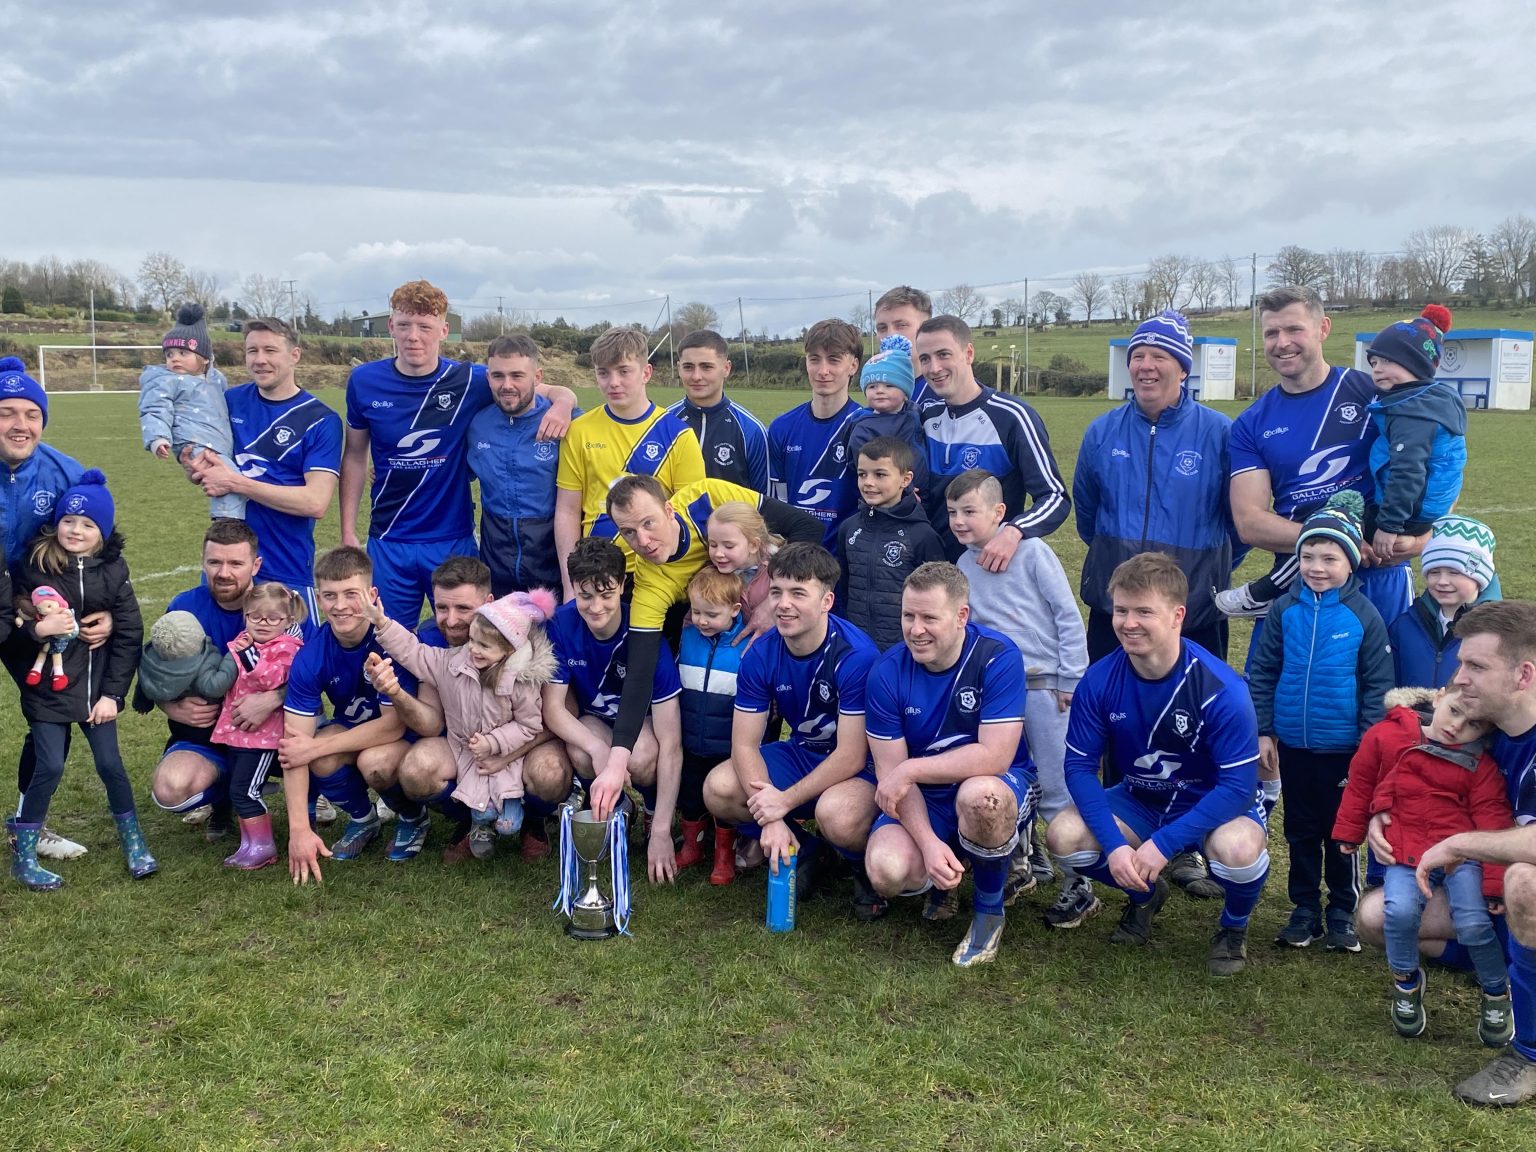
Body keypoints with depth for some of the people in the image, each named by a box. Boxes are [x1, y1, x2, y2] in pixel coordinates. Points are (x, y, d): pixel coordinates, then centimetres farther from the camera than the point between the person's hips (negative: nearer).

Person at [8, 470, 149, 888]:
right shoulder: (34, 565, -7)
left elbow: (129, 634, 0)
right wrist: (36, 629, -25)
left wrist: (112, 693, -3)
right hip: (47, 686, -2)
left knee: (110, 764, 3)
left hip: (96, 686, 2)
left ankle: (134, 845, 20)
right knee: (50, 767, -4)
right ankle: (23, 856, 13)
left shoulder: (113, 569, -1)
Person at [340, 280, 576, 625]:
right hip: (387, 541, 1)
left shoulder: (469, 382, -6)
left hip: (453, 539, -1)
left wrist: (562, 403, -24)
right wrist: (348, 531, 5)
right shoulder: (365, 381, -1)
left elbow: (555, 392, 0)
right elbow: (355, 456, 9)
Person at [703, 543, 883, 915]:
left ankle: (868, 869, -1)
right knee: (718, 789, -18)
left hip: (862, 765, -5)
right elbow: (745, 744, -10)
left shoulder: (856, 656, -27)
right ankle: (800, 849, 8)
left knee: (836, 814, -38)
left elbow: (850, 756, -25)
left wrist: (784, 801, -25)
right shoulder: (761, 655, -11)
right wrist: (770, 819, -24)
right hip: (801, 751, 6)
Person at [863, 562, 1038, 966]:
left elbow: (995, 758, -25)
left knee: (978, 794, -39)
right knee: (888, 871, -26)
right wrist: (928, 841, -25)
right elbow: (890, 772, -10)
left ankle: (989, 908, -8)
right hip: (923, 798, 3)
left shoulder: (998, 657, -20)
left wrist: (911, 770, -23)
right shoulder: (887, 673, -10)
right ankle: (945, 877, 14)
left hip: (1001, 786, -3)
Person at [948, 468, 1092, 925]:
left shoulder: (1032, 552, -7)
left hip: (1044, 686, -5)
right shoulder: (963, 566, 8)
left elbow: (1068, 616, -7)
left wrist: (1070, 680, -8)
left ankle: (1078, 887, 9)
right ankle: (1026, 863, 30)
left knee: (1056, 790, -1)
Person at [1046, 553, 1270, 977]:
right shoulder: (1099, 681, -17)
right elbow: (1079, 766, -12)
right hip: (1141, 800, 4)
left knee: (1237, 848, -37)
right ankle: (1144, 895, 14)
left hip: (1216, 804, -4)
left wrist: (1164, 843, -32)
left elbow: (1239, 785, -26)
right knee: (1064, 836, -20)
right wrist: (1113, 844, -25)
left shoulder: (1222, 689, -27)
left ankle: (1234, 926, 2)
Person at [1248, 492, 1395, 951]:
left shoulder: (1363, 616, -9)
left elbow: (1378, 686, -5)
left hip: (1343, 749, -2)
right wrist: (1262, 731, -1)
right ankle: (1305, 908, 27)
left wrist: (1368, 746, -6)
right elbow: (1261, 673, 2)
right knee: (1300, 831, 14)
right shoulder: (1285, 610, -3)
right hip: (1293, 746, 2)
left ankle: (1342, 912, 26)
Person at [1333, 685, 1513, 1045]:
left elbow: (1492, 821, -3)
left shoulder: (1480, 765, 0)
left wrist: (1496, 882, -9)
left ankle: (1496, 993, 15)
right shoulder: (1385, 736, 0)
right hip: (1406, 853, 0)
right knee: (1400, 912, -24)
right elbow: (1359, 785, 12)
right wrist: (1348, 835, 18)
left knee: (1473, 925, -17)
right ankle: (1406, 981, 7)